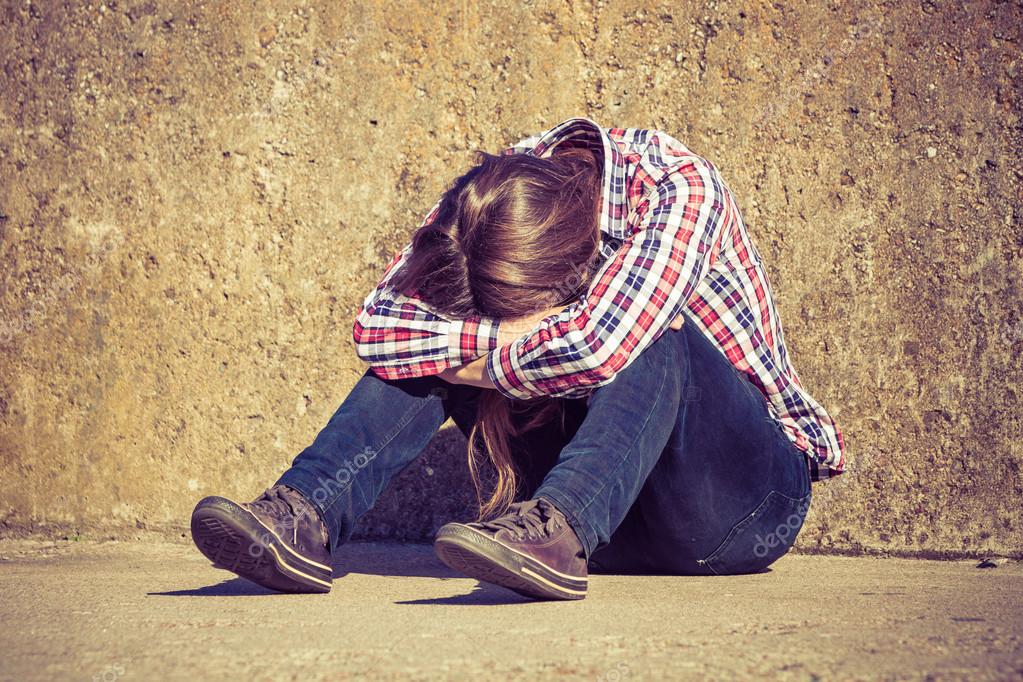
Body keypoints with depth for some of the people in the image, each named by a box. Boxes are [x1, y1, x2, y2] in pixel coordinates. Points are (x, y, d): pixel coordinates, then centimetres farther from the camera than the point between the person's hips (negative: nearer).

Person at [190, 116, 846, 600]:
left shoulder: (679, 190, -24)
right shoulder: (493, 197, -9)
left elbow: (598, 344, -40)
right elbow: (376, 326, -19)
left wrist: (496, 365, -22)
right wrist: (495, 339, -31)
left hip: (747, 508, -4)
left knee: (646, 326, -34)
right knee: (429, 339, -14)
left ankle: (554, 531, -49)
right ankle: (304, 518, -25)